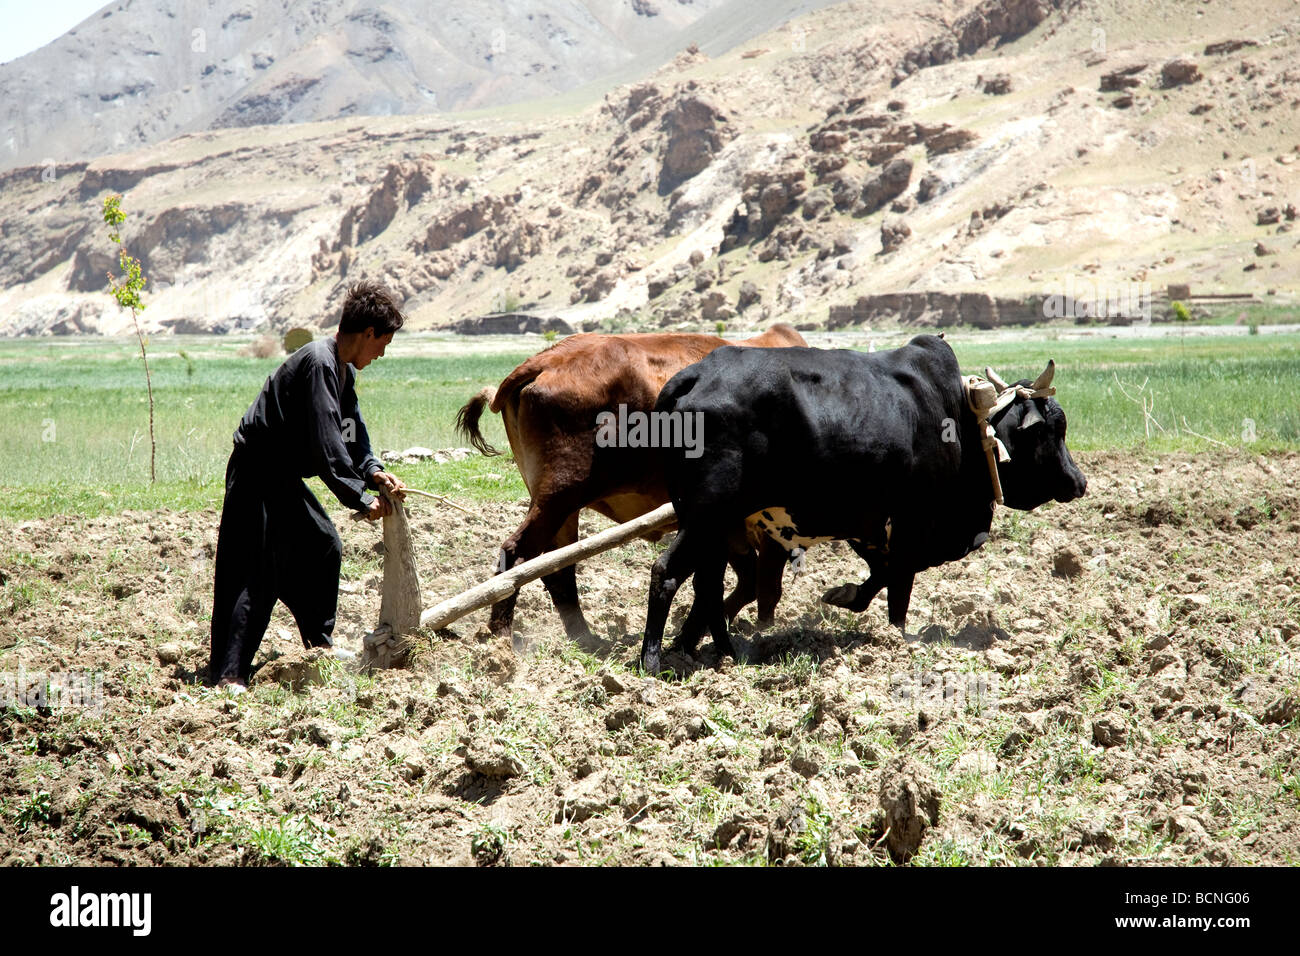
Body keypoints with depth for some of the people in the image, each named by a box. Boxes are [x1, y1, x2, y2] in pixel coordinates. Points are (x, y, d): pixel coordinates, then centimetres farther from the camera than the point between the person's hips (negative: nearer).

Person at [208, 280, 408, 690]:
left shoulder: (344, 371, 10)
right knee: (256, 574, -15)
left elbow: (351, 435, 14)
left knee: (323, 546, 17)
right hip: (257, 477, -10)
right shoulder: (318, 363, -22)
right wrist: (361, 499, -21)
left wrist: (374, 472, -5)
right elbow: (325, 446, -26)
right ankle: (227, 674, -18)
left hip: (284, 478, 10)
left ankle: (319, 644, 31)